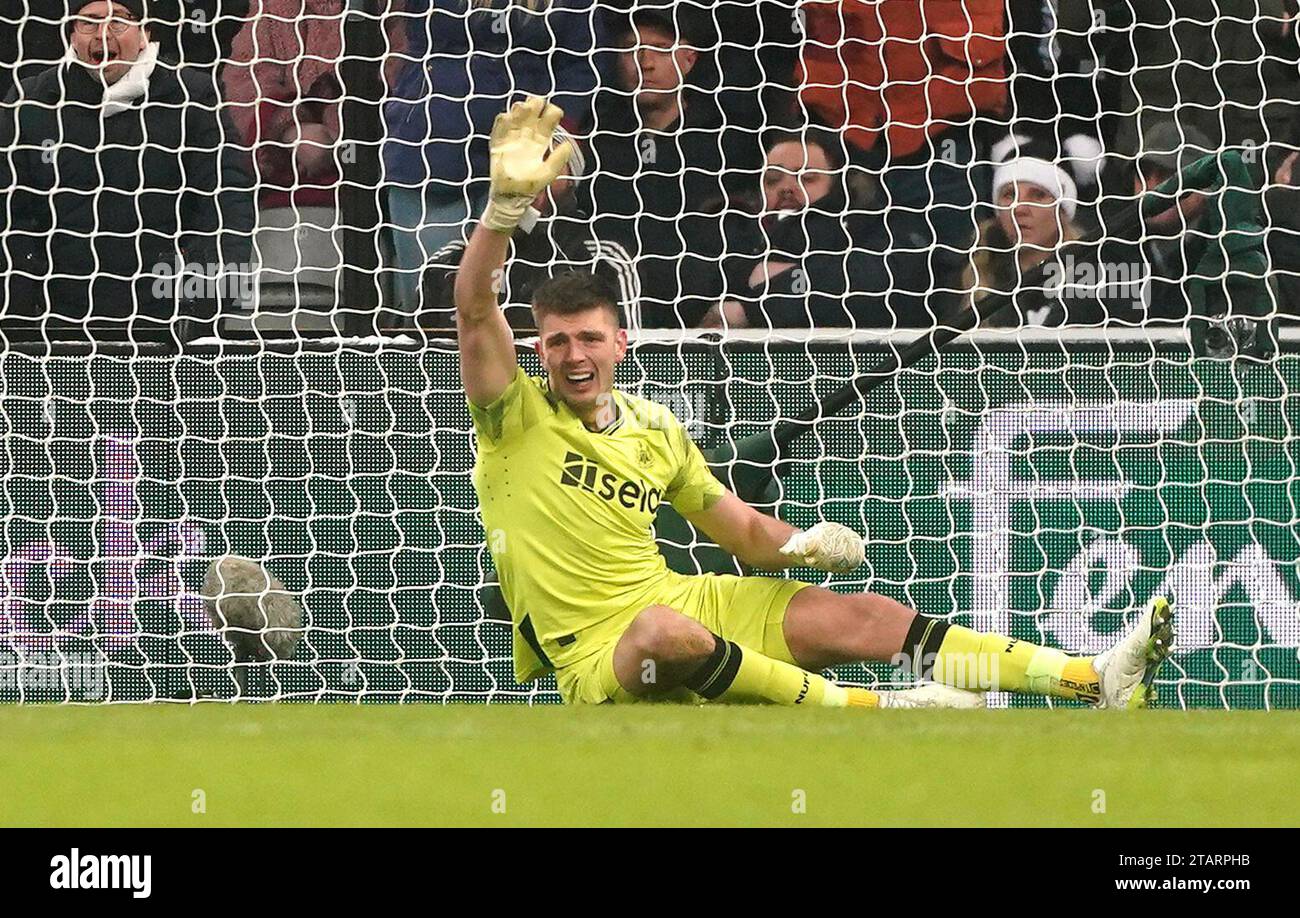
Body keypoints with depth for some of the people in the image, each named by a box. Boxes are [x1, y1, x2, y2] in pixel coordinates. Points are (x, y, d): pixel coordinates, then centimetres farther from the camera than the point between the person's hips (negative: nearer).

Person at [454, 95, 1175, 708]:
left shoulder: (654, 428, 11)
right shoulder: (516, 417, -5)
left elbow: (745, 532, 17)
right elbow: (474, 308, -22)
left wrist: (803, 543, -7)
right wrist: (507, 203, -37)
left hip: (687, 602, 6)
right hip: (599, 655, -6)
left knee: (862, 616, -7)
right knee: (666, 631, -42)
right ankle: (868, 710, -37)